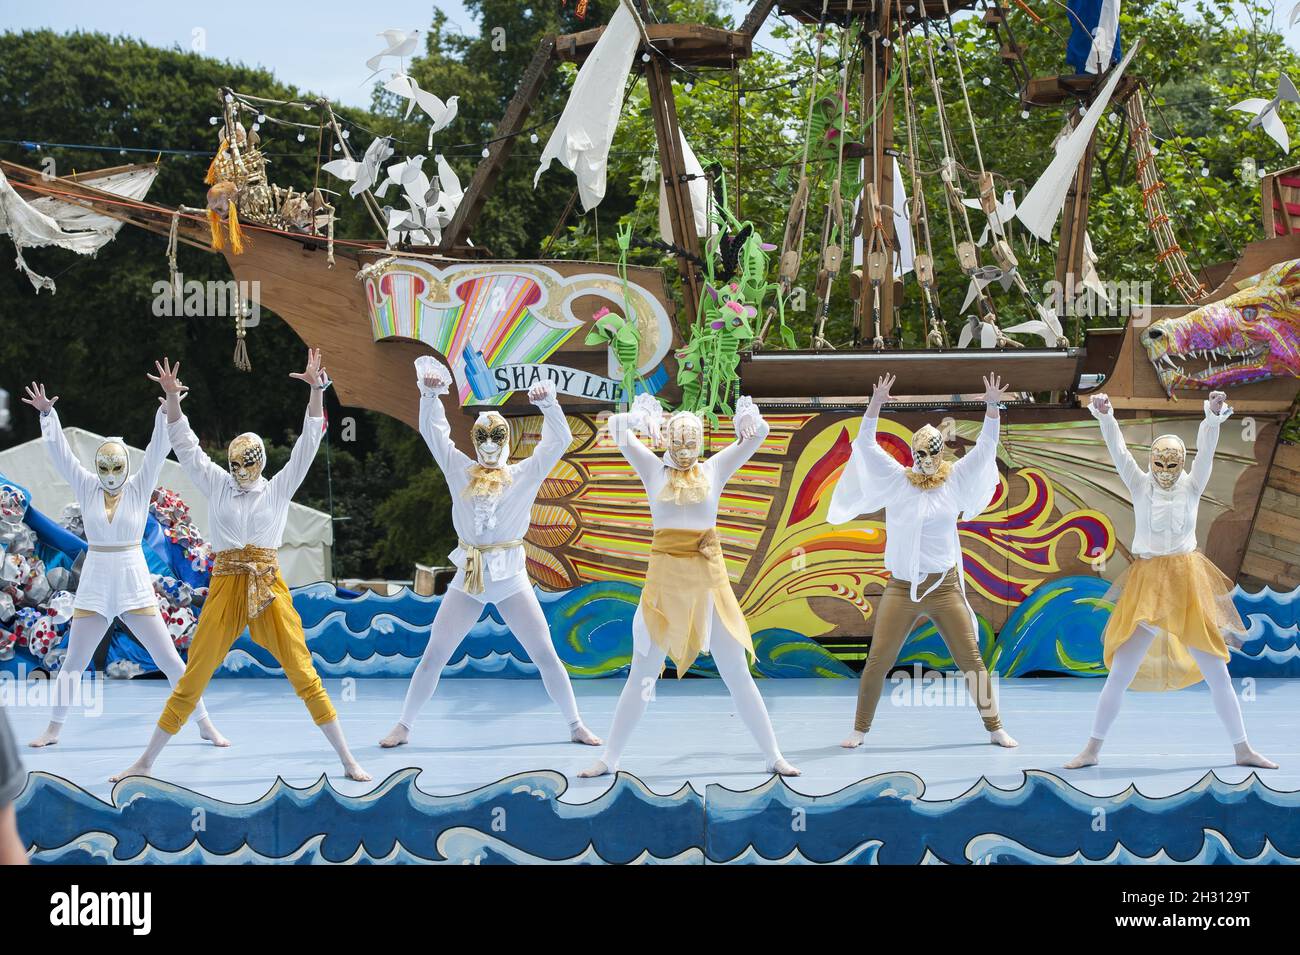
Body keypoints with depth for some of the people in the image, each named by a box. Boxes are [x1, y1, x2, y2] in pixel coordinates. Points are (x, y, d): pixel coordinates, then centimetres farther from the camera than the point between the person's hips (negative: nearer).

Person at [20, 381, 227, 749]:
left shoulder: (139, 487, -3)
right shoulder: (86, 487, 0)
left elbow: (158, 449, -14)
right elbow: (59, 451, -8)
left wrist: (167, 409, -27)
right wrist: (47, 414, -21)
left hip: (135, 587, -1)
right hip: (94, 587, 1)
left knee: (170, 659, -1)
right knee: (73, 663, 6)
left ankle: (205, 724, 7)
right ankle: (53, 729, 18)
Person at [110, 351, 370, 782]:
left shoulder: (279, 488, 6)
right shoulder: (217, 485, 9)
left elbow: (308, 443, 0)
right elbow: (186, 445, 3)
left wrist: (316, 391, -11)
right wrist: (172, 397, -10)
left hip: (270, 588, 0)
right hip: (226, 587, 0)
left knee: (303, 673, -3)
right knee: (193, 678, 2)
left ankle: (347, 759, 1)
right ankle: (146, 762, 9)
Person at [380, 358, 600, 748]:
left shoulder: (525, 474, 4)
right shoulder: (460, 471, 7)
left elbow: (560, 440, -2)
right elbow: (432, 430, 5)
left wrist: (549, 405, -15)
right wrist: (430, 394, -8)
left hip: (511, 580, -1)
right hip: (467, 578, 1)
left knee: (546, 656, 1)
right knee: (433, 656, 0)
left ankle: (576, 725, 12)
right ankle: (404, 726, 10)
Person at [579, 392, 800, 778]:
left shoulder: (714, 470, 5)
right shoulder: (653, 470, 4)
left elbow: (758, 434, 0)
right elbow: (618, 432, -6)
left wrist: (749, 421, -23)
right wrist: (639, 419, -28)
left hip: (709, 579, 0)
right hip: (665, 579, 0)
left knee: (738, 674, 4)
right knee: (641, 675, 5)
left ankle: (774, 756, 9)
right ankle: (610, 757, 14)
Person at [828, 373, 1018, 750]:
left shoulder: (956, 480, 4)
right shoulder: (897, 481, 1)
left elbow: (985, 448, 0)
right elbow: (866, 445, -6)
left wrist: (992, 407, -13)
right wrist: (876, 404, -17)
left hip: (945, 588, 1)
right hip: (901, 589, -1)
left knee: (972, 660, 3)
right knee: (878, 662, -2)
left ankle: (995, 728, 13)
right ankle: (860, 729, 10)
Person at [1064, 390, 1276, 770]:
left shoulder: (1191, 487, 1)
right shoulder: (1140, 486, 1)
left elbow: (1205, 451, -13)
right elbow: (1118, 452, -11)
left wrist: (1213, 417, -30)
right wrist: (1105, 417, -27)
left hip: (1187, 584, 0)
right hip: (1146, 585, 0)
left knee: (1217, 673, 4)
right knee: (1119, 674, 0)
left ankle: (1243, 750, 14)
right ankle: (1092, 750, 8)